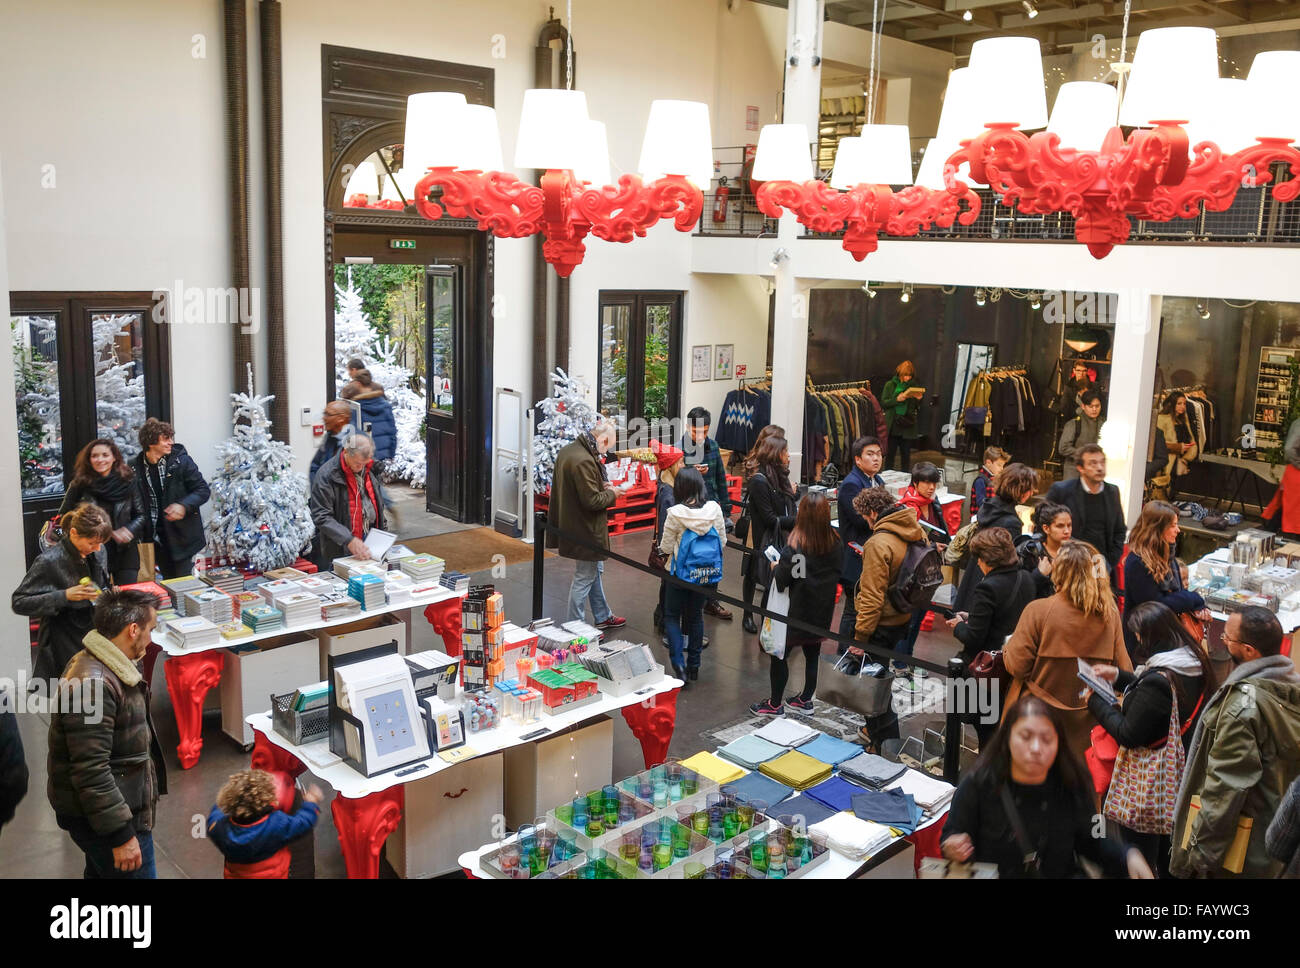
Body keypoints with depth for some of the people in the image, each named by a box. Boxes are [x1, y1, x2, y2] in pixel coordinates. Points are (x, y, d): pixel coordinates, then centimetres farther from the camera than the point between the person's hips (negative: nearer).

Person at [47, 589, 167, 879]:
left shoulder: (108, 667, 5)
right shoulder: (91, 684, -27)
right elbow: (90, 772, -29)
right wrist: (121, 835, -26)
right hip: (104, 820, -10)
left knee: (102, 871, 22)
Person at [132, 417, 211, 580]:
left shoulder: (181, 461, -6)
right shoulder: (136, 467, 1)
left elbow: (203, 490, -4)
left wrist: (184, 505, -21)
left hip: (182, 534, -3)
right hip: (156, 535, 3)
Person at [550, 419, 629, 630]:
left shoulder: (567, 450, 5)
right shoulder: (584, 461, -28)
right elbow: (591, 501, -27)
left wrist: (601, 486, 6)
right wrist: (611, 493, -10)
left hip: (571, 525, 11)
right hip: (585, 531, -11)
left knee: (595, 571, 24)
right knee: (584, 578, 3)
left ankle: (603, 617, 38)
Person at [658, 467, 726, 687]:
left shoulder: (675, 514, -19)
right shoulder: (714, 509, -9)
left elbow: (665, 547, -9)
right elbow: (723, 541, 2)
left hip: (681, 573, -4)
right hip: (707, 572, 4)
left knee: (672, 616, 11)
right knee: (696, 615, 18)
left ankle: (679, 665, -2)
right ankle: (693, 666, 24)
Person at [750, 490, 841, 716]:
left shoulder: (795, 545, -23)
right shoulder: (835, 542, -7)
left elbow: (782, 581, -20)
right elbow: (838, 573, 5)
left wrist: (775, 568, -1)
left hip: (797, 611, -6)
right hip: (822, 612, 6)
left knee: (780, 655, 9)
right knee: (812, 655, 20)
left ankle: (775, 704, 18)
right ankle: (805, 700, 34)